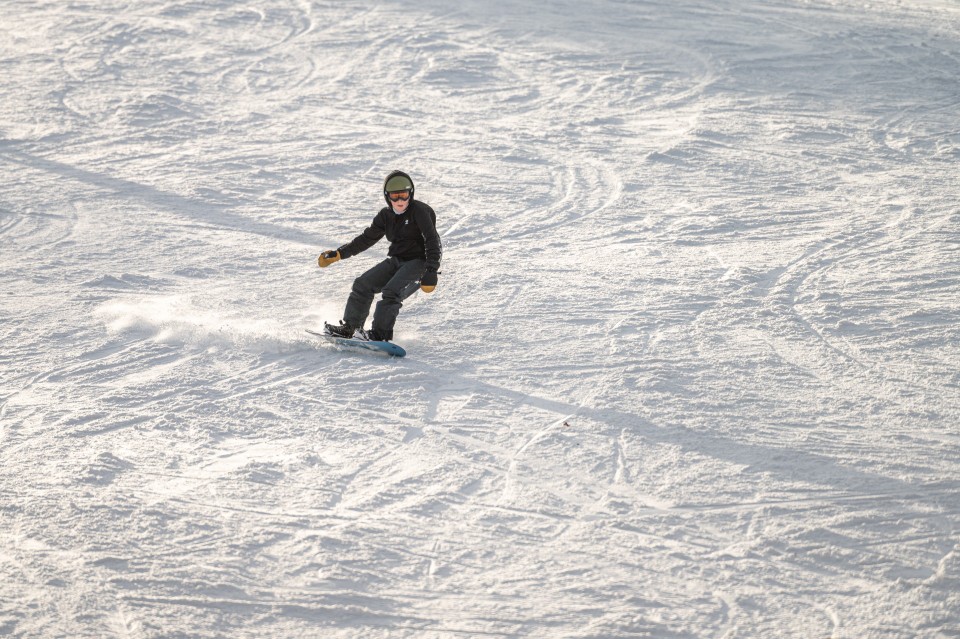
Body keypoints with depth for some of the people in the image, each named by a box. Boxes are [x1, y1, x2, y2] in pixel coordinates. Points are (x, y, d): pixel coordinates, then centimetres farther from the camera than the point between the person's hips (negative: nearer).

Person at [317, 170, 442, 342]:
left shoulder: (419, 211, -14)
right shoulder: (386, 215, 6)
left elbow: (432, 241, -21)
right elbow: (367, 238, 15)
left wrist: (431, 272, -32)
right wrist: (338, 254, 11)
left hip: (419, 262, -7)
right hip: (396, 260, 7)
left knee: (391, 291, -27)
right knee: (363, 284, -3)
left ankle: (380, 334, -29)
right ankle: (349, 327, 5)